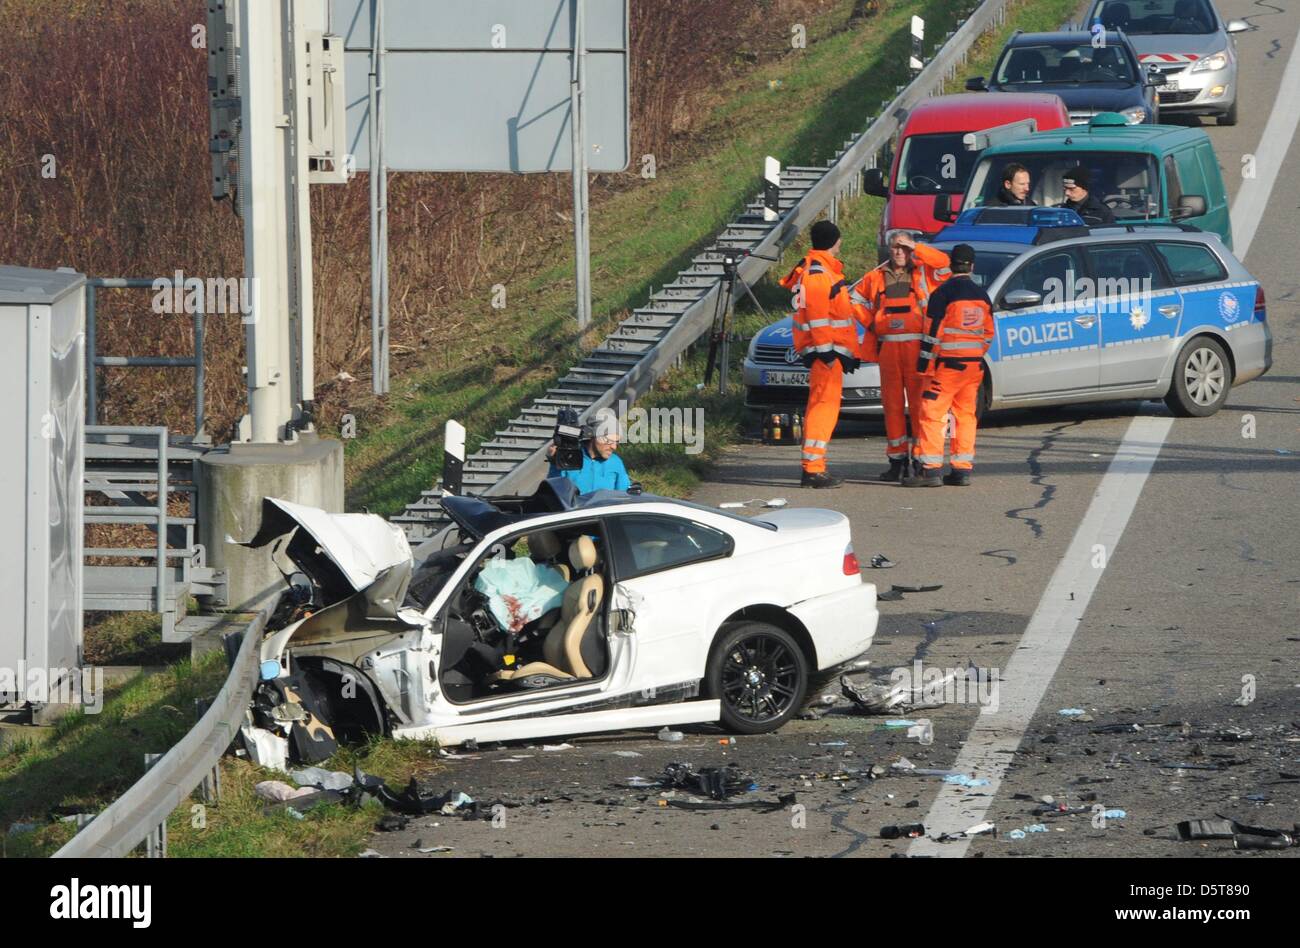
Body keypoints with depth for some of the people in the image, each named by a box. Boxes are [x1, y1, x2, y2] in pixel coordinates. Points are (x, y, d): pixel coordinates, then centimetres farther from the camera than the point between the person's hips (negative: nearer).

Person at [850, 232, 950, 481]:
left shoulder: (922, 273, 7)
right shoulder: (876, 277, 15)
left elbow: (943, 262, -9)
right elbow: (854, 299, 23)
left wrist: (916, 248, -6)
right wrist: (870, 322, 10)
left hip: (917, 347, -3)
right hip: (888, 347, 3)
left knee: (919, 401, -5)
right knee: (892, 404, 4)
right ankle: (897, 459, 8)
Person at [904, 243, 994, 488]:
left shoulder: (943, 294, -11)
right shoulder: (982, 296, 9)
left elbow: (933, 333, -12)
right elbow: (988, 334, 16)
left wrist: (924, 366, -7)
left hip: (948, 364, -6)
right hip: (974, 365, 6)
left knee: (932, 414, -5)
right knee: (965, 415, 11)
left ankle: (929, 469, -12)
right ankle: (963, 469, 9)